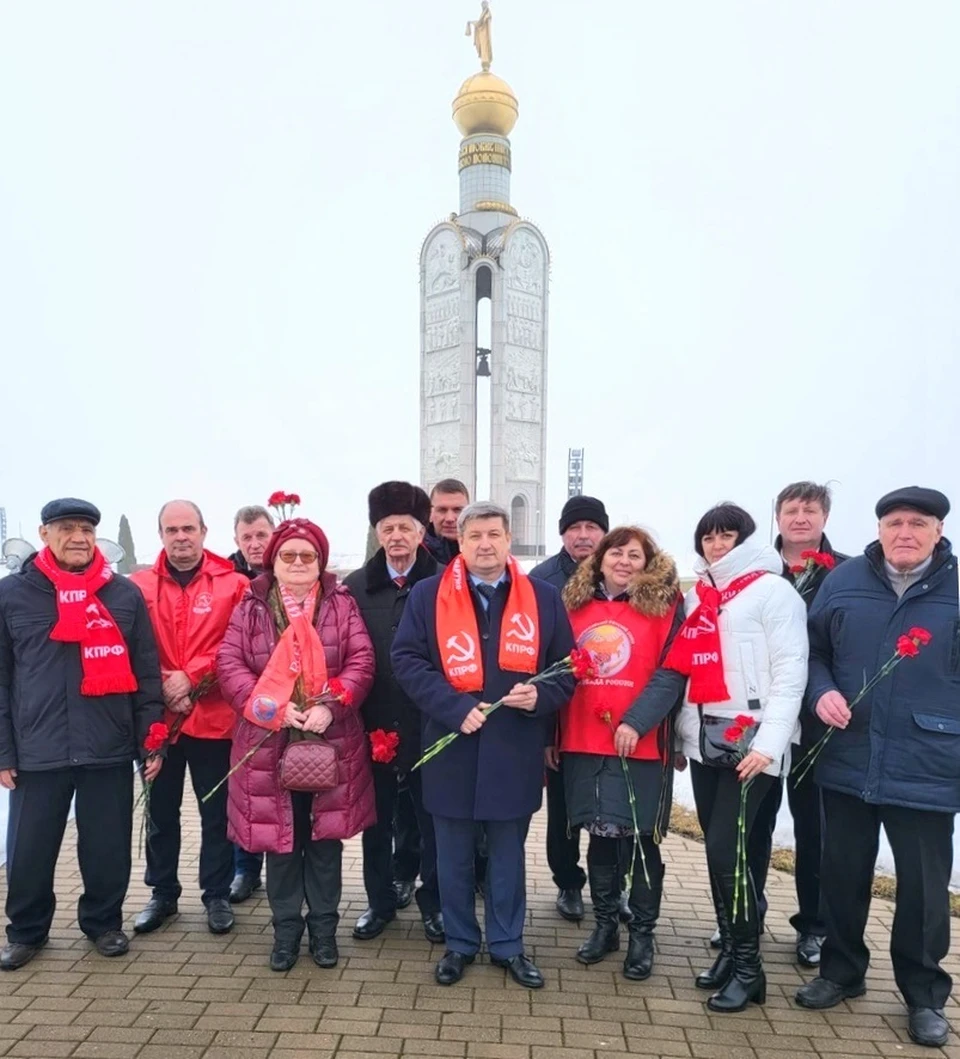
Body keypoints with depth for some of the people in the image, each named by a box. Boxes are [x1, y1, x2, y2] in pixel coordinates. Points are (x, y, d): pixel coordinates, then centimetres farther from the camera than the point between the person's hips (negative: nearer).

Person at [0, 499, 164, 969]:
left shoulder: (124, 594, 3)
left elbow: (146, 673, 4)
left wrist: (151, 740, 0)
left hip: (109, 749, 0)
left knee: (108, 848, 10)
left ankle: (104, 922, 31)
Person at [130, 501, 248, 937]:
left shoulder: (233, 584, -2)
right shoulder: (139, 585, 3)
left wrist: (192, 677, -15)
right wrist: (164, 686, -12)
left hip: (214, 717, -2)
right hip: (156, 717, 2)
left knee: (216, 812, 9)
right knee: (161, 811, 16)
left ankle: (217, 896, 26)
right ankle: (162, 894, 33)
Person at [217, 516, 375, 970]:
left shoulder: (341, 604, 3)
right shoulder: (250, 608, 3)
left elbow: (362, 661, -4)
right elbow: (229, 664, -4)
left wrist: (331, 705, -19)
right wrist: (272, 707, -17)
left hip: (331, 741, 0)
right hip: (269, 743, 0)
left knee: (326, 835, 10)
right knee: (280, 835, 10)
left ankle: (324, 925, 27)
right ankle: (286, 927, 28)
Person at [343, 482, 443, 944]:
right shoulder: (355, 586, 1)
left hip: (430, 724, -2)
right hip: (374, 725, 2)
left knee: (432, 818, 13)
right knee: (376, 819, 16)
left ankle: (432, 901, 32)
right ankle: (380, 900, 35)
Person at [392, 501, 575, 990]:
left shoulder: (543, 597, 1)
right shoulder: (428, 595, -2)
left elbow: (567, 668, 5)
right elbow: (406, 659, -7)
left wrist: (539, 697, -16)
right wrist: (454, 707, -17)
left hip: (514, 751, 1)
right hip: (450, 747, 0)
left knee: (508, 853, 15)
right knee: (454, 855, 14)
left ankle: (507, 944, 32)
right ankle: (459, 943, 32)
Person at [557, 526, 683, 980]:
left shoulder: (665, 605, -2)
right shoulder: (576, 603, 8)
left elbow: (672, 674, -9)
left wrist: (636, 722, -19)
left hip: (642, 744, -3)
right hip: (583, 743, 3)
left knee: (640, 839, 6)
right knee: (600, 835, 14)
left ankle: (642, 934, 23)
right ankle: (605, 924, 31)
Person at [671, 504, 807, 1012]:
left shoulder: (772, 590, -4)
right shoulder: (697, 595, 14)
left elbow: (789, 671, -11)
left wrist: (768, 743, -17)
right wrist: (682, 730, 11)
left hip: (751, 740, -6)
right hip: (704, 739, 6)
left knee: (726, 849, -9)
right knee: (717, 850, 11)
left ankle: (748, 967, 7)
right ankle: (730, 951, 26)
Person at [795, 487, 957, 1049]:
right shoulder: (845, 580, 1)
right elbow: (814, 649, 9)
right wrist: (821, 692, -10)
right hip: (847, 763, 2)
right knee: (842, 874, 16)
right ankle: (842, 971, 37)